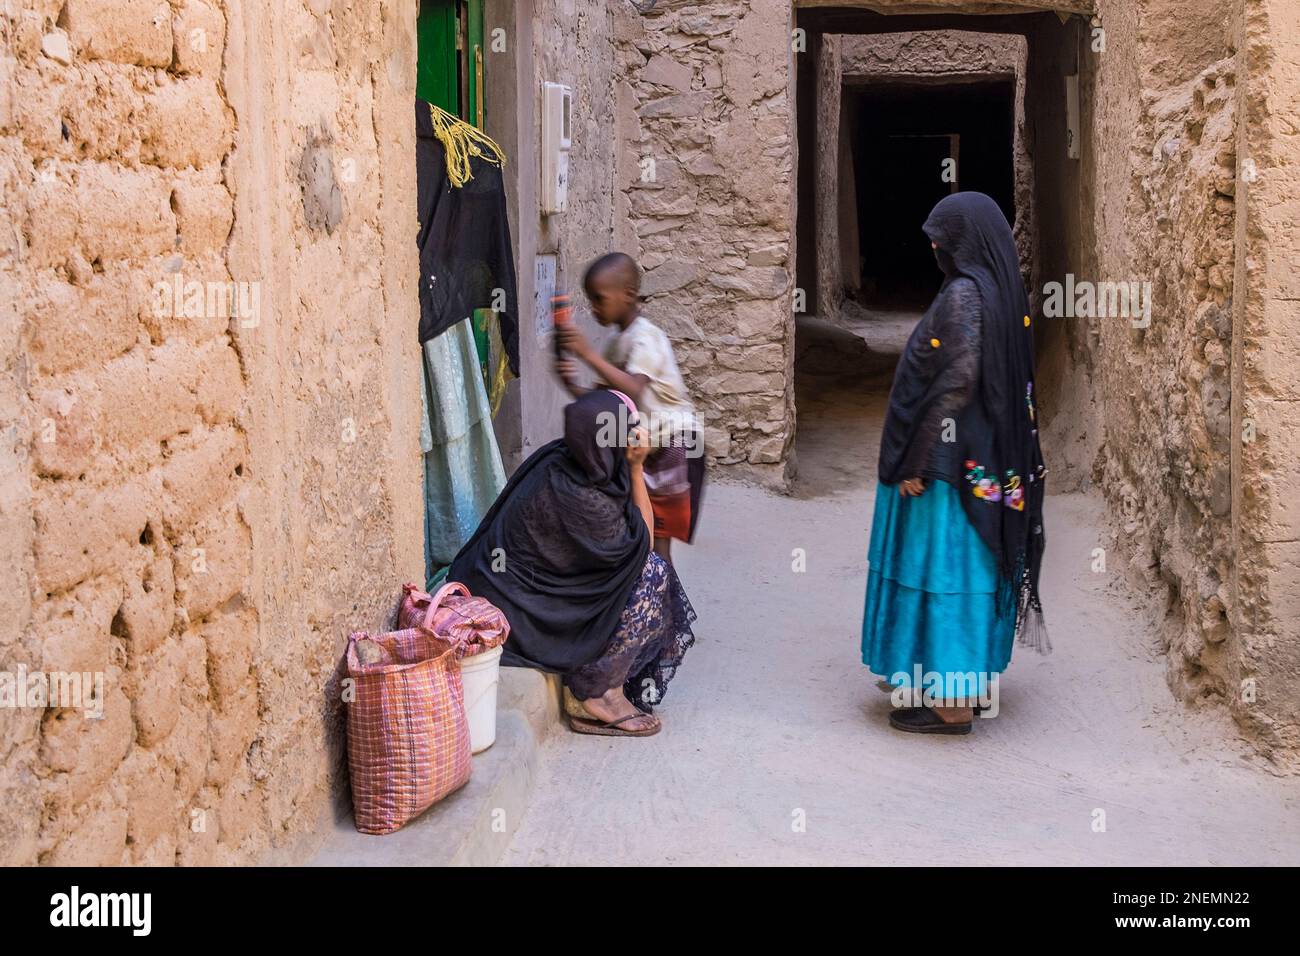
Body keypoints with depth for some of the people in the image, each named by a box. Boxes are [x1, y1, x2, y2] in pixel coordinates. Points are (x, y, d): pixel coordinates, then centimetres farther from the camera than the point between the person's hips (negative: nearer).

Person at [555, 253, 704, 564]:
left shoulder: (645, 337, -15)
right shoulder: (618, 342, 13)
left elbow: (632, 391, -30)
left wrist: (589, 354, -32)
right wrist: (573, 385, -8)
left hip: (674, 442, -9)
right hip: (646, 445, 9)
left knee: (657, 538, -9)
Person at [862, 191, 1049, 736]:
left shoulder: (963, 294, -18)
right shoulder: (1003, 292, 9)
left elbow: (956, 383, -23)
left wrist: (916, 461, -19)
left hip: (953, 460, -10)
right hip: (990, 460, 10)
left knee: (944, 565, -3)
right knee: (970, 565, 16)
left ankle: (951, 703, 4)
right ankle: (973, 680, 26)